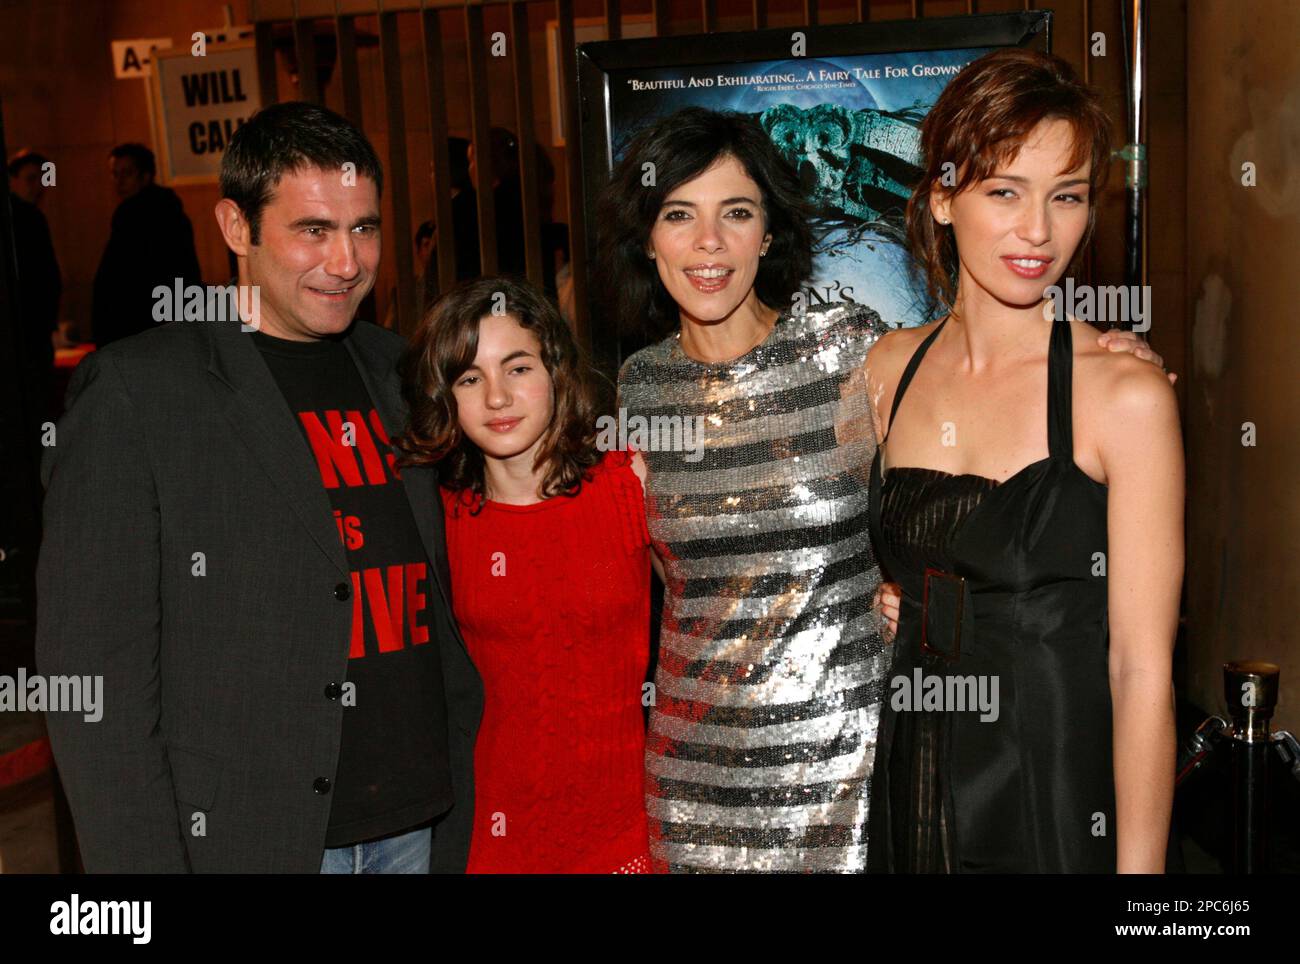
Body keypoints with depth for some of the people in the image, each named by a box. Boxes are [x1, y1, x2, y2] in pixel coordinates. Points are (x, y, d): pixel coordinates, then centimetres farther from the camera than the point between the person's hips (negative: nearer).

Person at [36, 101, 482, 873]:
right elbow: (95, 669, -10)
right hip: (242, 837, -4)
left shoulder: (395, 374, 8)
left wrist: (464, 808, 10)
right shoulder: (134, 394, -9)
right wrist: (142, 858, -14)